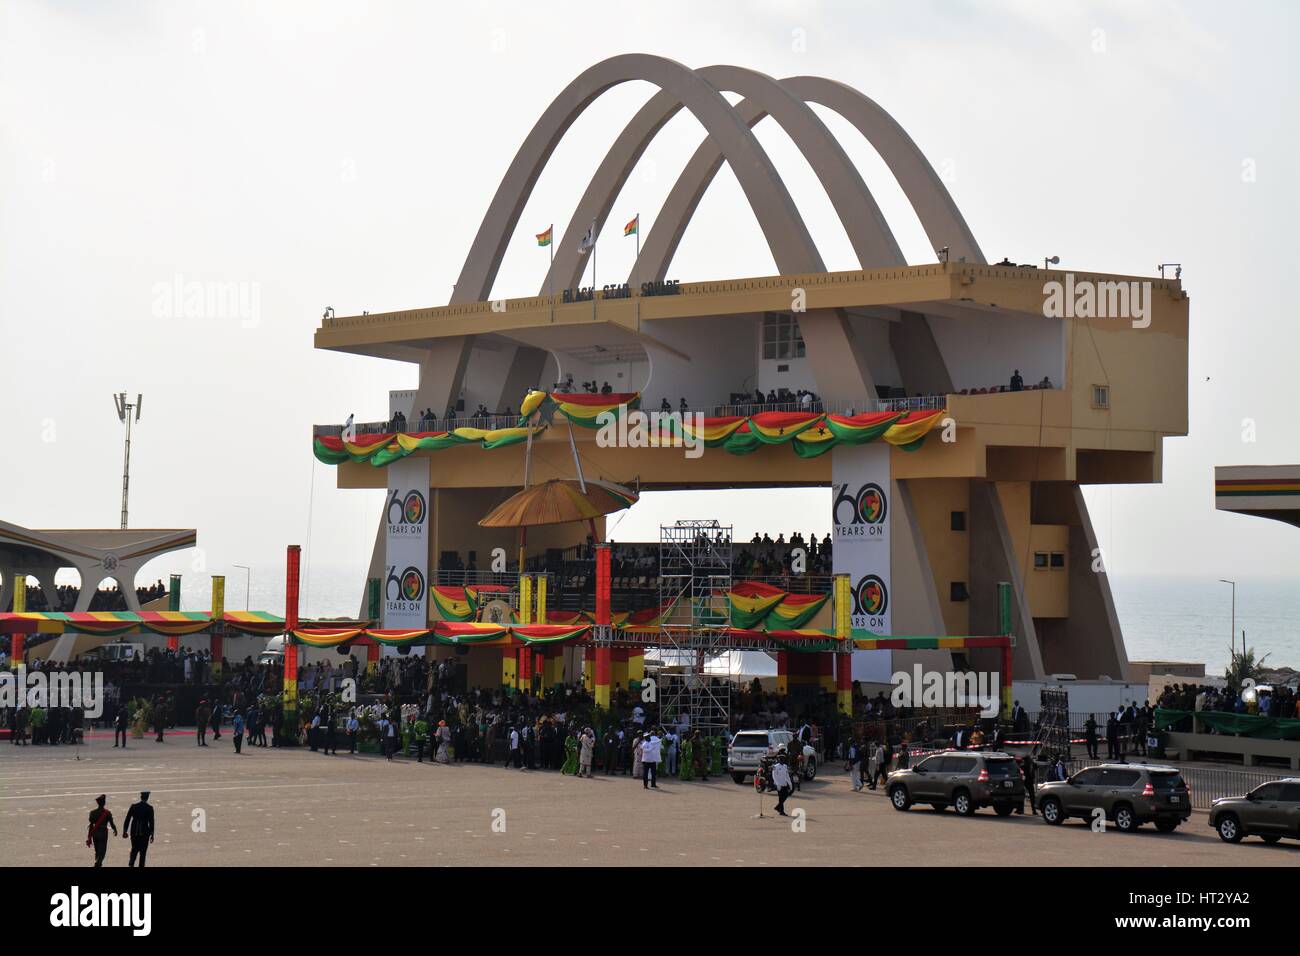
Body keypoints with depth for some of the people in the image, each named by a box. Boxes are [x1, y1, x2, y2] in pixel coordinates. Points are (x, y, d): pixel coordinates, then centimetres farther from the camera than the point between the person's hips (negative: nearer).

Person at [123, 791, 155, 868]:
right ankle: (141, 866, 6)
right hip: (145, 832, -2)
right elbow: (151, 822, -8)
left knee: (134, 849, 16)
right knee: (143, 851, 8)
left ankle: (131, 863, -7)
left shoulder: (133, 806, -1)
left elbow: (127, 819, 2)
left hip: (134, 832, 2)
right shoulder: (149, 808, -7)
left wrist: (125, 831, 10)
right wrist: (152, 835, -2)